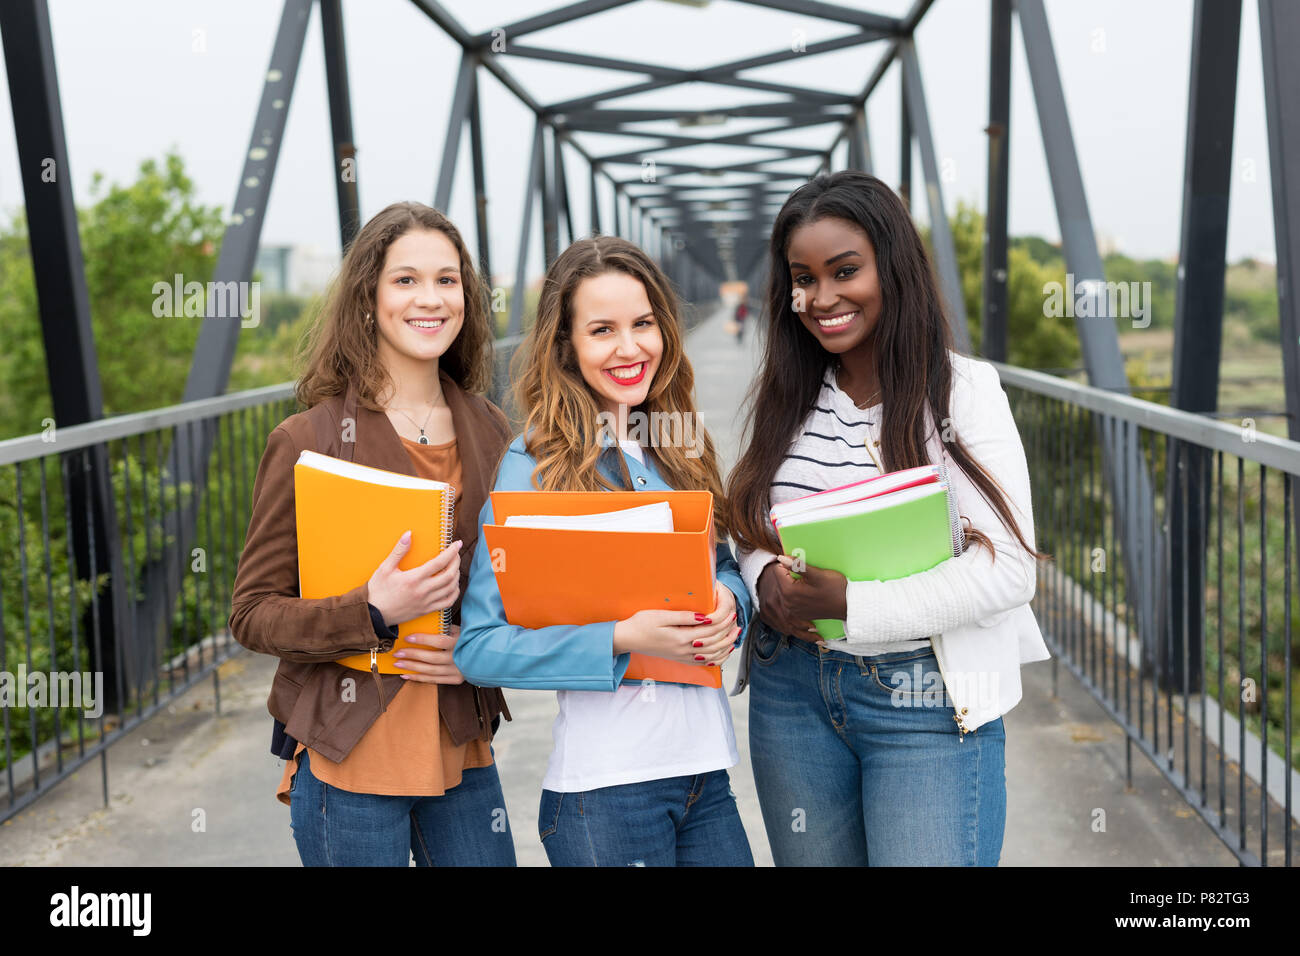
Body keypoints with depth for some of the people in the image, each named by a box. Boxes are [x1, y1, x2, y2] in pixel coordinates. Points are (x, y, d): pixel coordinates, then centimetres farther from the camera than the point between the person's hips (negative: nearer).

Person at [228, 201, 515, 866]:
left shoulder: (487, 432, 6)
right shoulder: (307, 441, -9)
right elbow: (252, 613, -7)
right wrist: (374, 613, -23)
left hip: (462, 751, 4)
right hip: (348, 757, -4)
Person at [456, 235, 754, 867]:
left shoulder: (680, 451, 8)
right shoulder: (535, 468, -9)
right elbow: (478, 646, -12)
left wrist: (728, 603, -6)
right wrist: (623, 639, -21)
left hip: (707, 769, 6)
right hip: (603, 786, -5)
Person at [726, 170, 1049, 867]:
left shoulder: (964, 390, -9)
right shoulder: (786, 397, 6)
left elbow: (1006, 567, -15)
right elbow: (750, 531, 13)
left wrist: (851, 605, -21)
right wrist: (765, 576, -10)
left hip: (927, 703, -4)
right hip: (792, 691, 5)